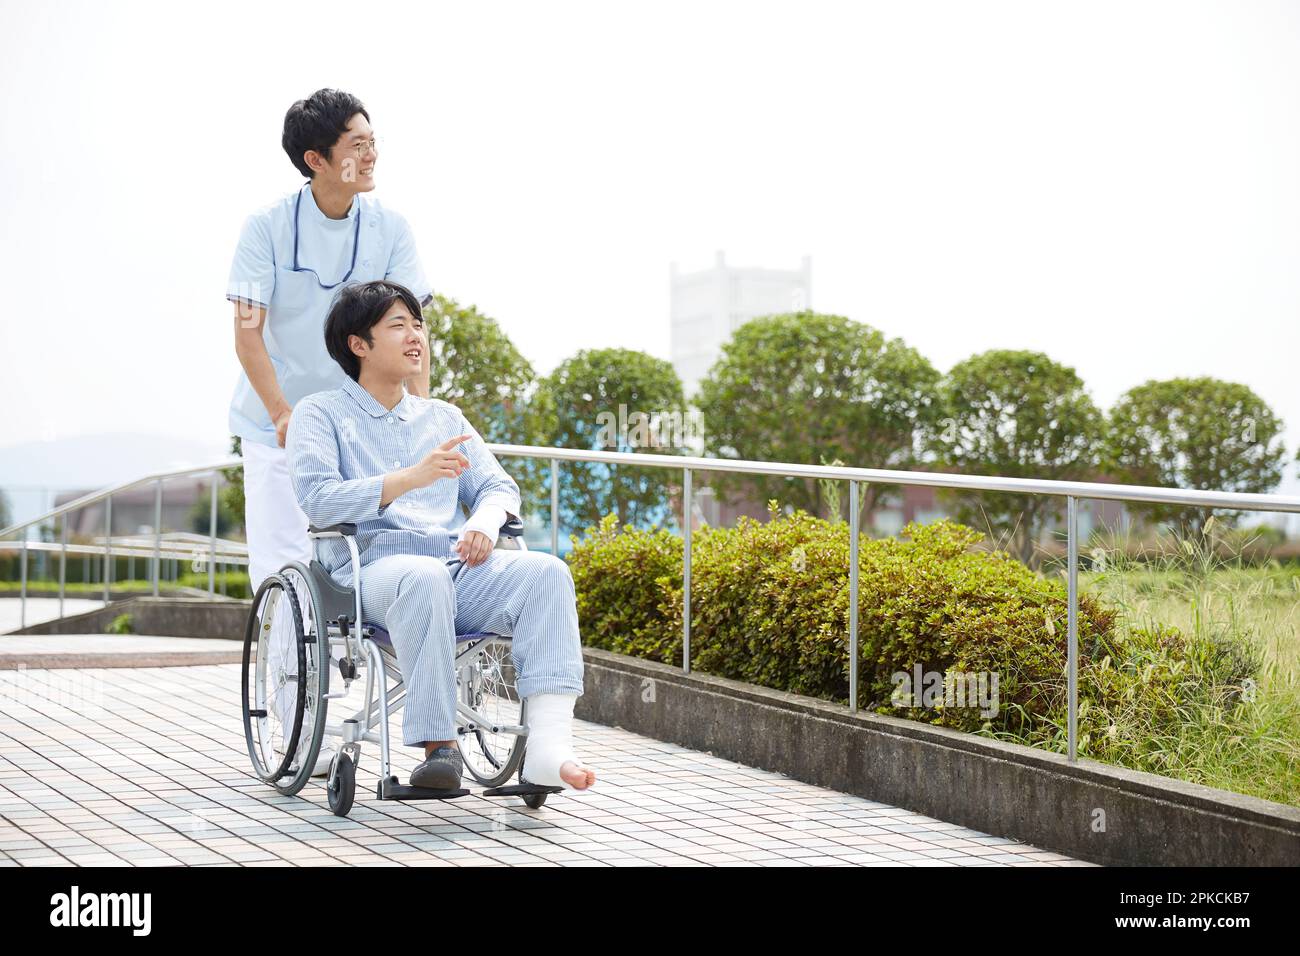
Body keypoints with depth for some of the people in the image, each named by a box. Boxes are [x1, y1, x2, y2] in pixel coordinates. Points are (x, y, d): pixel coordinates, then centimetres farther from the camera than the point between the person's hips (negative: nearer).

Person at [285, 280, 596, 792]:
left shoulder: (444, 417, 29)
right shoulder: (320, 414, 12)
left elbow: (498, 485, 22)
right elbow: (317, 498, -6)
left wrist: (485, 522, -5)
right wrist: (410, 477, -20)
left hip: (457, 567, 5)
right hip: (371, 566, -5)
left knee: (547, 571, -25)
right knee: (425, 576, -41)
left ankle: (548, 744, -40)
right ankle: (439, 745, -37)